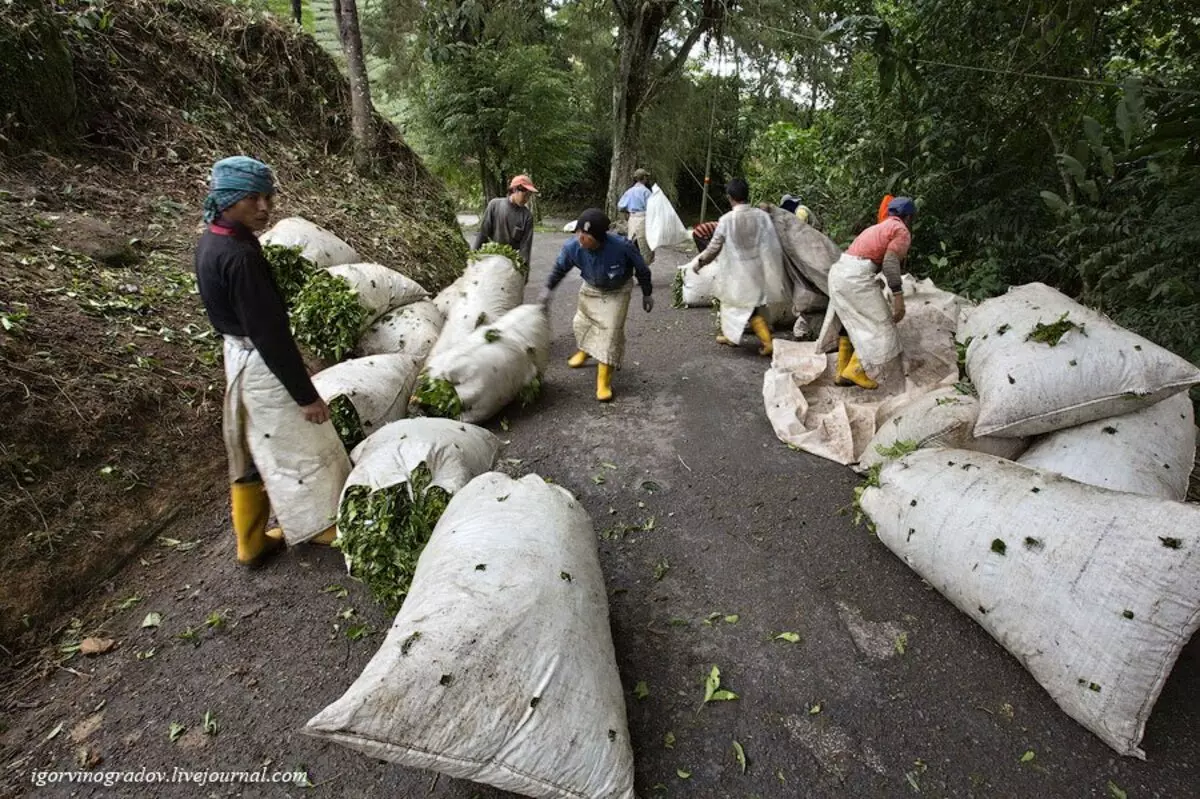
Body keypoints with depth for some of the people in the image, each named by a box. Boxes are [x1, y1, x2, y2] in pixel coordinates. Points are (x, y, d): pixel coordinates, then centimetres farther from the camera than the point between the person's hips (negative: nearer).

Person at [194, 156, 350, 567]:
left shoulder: (210, 243, 5)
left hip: (239, 355, 10)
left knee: (253, 451, 20)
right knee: (304, 452, 6)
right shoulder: (240, 256, -26)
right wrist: (306, 394, -21)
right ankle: (332, 529, 25)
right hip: (263, 364, -10)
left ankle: (252, 541, 34)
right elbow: (269, 333, -26)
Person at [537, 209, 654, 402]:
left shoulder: (622, 246, -39)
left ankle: (604, 380, -4)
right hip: (591, 289, 4)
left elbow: (641, 269, -19)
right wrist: (548, 289, 2)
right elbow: (560, 268, -7)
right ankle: (584, 351, 54)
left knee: (611, 329, -12)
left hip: (618, 292, -4)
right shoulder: (572, 247, -31)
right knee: (582, 321, 20)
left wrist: (647, 294, -7)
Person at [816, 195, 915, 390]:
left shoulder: (877, 228, 28)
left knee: (850, 322, 17)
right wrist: (898, 297, -16)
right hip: (856, 277, -9)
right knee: (878, 326, 0)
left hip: (839, 270, 9)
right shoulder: (902, 231, 3)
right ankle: (855, 370, -3)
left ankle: (842, 372, 19)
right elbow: (890, 261, -13)